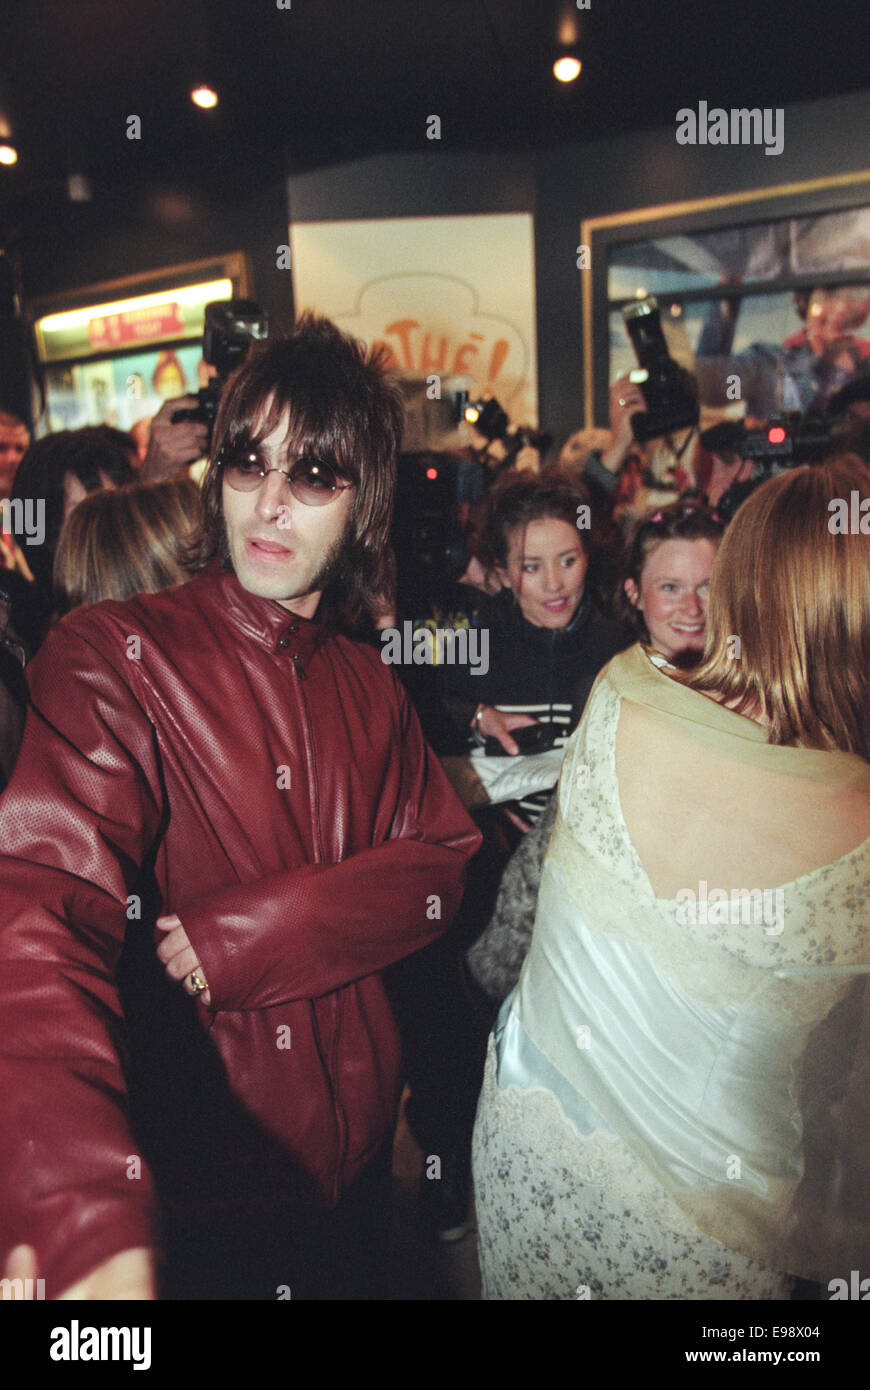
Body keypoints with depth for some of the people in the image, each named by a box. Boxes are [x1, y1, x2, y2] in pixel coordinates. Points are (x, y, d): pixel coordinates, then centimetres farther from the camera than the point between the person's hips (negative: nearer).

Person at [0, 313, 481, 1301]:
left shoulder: (368, 688, 5)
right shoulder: (113, 655, -16)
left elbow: (441, 865, -4)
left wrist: (246, 935, -22)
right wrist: (87, 1211, -47)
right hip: (189, 1174, -5)